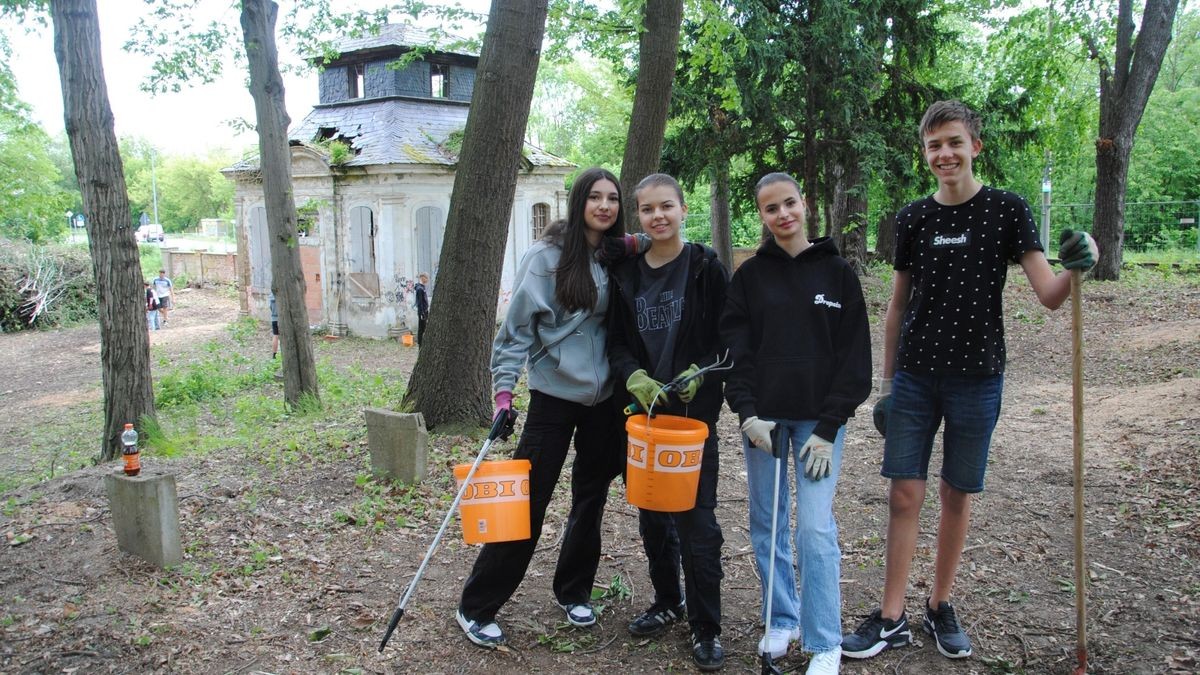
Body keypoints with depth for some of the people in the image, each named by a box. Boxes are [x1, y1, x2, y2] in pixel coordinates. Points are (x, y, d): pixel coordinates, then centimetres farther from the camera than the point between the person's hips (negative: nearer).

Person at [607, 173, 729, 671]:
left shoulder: (706, 267, -5)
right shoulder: (626, 274, 6)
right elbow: (616, 343, 6)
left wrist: (698, 375, -19)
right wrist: (636, 378, -12)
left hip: (694, 411, -4)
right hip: (643, 410, 4)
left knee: (696, 520, -2)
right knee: (652, 514, 14)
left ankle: (706, 628, 12)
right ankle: (667, 602, 34)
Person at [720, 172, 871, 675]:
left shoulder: (837, 271, 0)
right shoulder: (750, 275, 4)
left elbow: (854, 355, -2)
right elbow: (734, 347, 1)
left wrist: (829, 427, -8)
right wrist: (748, 413, -12)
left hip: (818, 420, -2)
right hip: (762, 418, 2)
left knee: (815, 527, -7)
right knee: (767, 525, 9)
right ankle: (781, 621, 27)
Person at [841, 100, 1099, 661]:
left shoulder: (1006, 209, -3)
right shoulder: (914, 218, 4)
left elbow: (1048, 294, -10)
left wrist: (1078, 268, -32)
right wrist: (886, 383, 9)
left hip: (977, 378, -2)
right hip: (915, 378, 2)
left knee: (957, 495, 9)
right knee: (904, 494, 1)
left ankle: (940, 606, 26)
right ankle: (892, 619, 12)